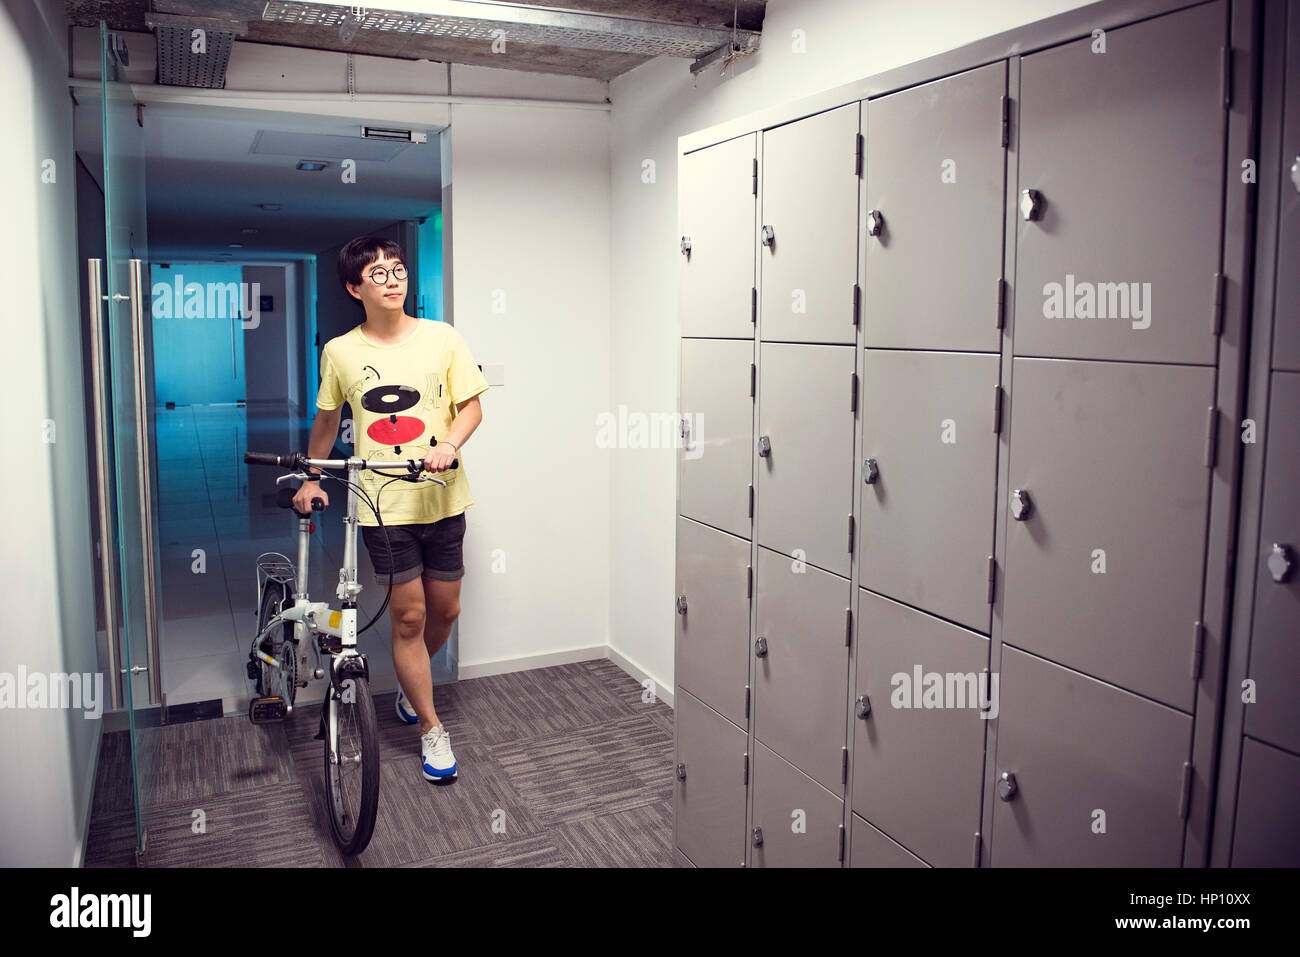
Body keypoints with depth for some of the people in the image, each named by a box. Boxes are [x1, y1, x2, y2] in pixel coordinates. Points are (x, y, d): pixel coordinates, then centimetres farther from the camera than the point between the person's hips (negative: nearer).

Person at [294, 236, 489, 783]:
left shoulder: (441, 337, -1)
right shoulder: (339, 352, -1)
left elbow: (471, 407, 2)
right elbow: (327, 419, 14)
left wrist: (450, 444, -17)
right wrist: (311, 479, 16)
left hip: (442, 496, 2)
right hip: (384, 503, -1)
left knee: (445, 609, 11)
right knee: (408, 615, 2)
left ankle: (409, 684, 42)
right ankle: (431, 729, 19)